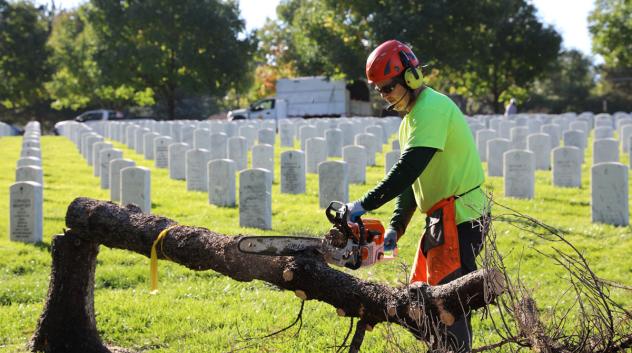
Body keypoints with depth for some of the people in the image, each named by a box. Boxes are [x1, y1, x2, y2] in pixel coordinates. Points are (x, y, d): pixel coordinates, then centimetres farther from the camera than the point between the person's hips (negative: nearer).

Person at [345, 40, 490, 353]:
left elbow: (408, 170, -26)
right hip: (442, 215, 10)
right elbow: (409, 180, 18)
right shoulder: (411, 117, 16)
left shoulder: (431, 108, -16)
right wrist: (396, 227, 8)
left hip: (460, 216, -10)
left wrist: (364, 205, -23)